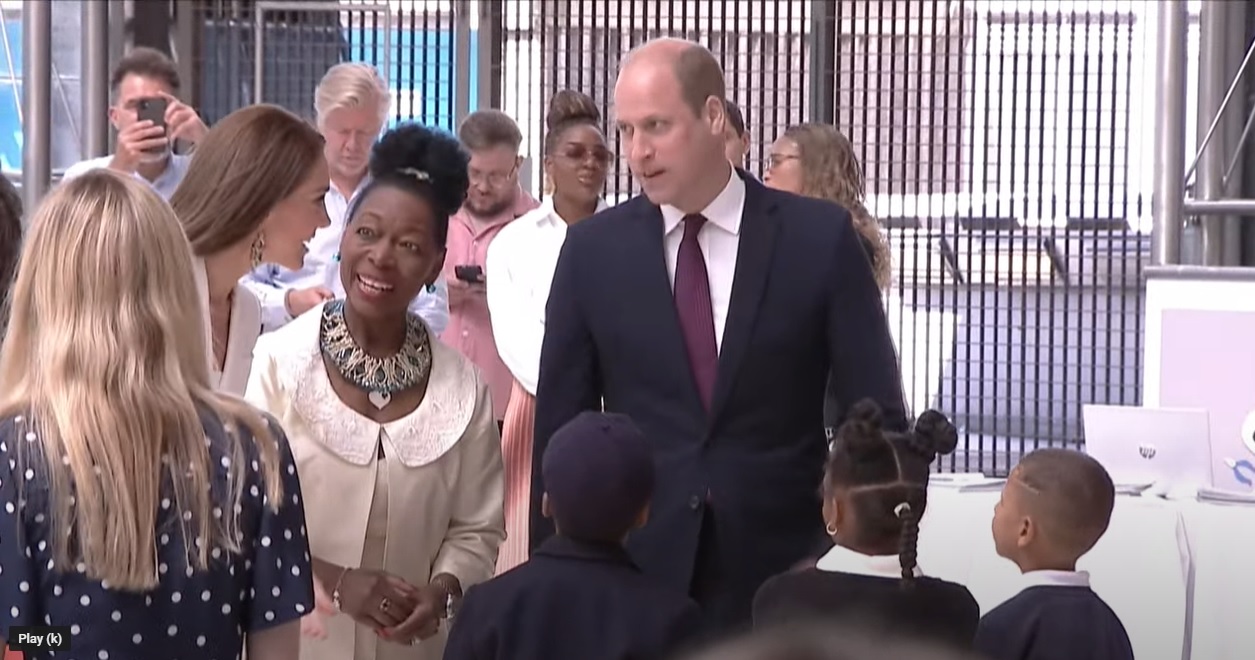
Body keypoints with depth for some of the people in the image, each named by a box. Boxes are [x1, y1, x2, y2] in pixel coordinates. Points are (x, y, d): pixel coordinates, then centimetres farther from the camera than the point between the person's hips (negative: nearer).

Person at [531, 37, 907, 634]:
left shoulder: (819, 237, -2)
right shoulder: (593, 248, 3)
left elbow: (875, 416, 1)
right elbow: (562, 425, 6)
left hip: (783, 570, -1)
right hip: (634, 567, 1)